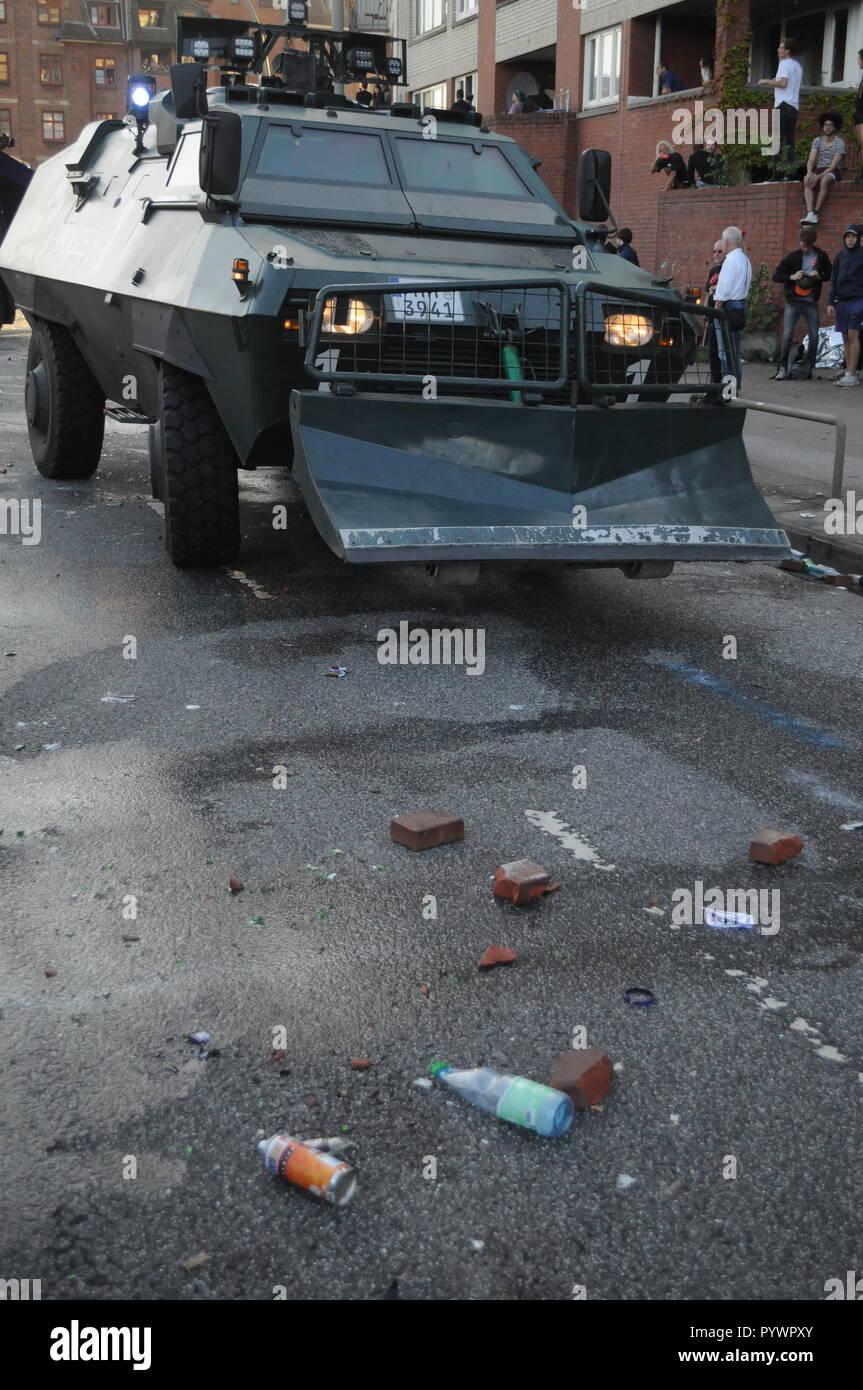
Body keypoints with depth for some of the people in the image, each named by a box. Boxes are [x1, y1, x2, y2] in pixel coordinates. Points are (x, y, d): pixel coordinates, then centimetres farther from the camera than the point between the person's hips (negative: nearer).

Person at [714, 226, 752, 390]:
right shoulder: (745, 259, 14)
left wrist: (716, 309, -12)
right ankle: (736, 387, 19)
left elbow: (724, 289, -18)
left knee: (725, 350, -7)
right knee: (735, 350, 15)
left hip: (728, 307, -10)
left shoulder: (731, 260, -15)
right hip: (741, 305, 10)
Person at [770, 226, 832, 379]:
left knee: (814, 337, 1)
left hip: (811, 303, 1)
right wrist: (791, 277, -13)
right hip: (793, 302, -1)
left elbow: (830, 275, 12)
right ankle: (783, 369, 0)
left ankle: (809, 368, 12)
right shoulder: (792, 257, 3)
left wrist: (819, 276, -8)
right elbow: (776, 277, 4)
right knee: (787, 336, -7)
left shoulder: (821, 256, 6)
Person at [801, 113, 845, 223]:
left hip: (834, 171, -3)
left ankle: (816, 213, -38)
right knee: (806, 181, -30)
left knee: (824, 180, -38)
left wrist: (818, 176, -26)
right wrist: (809, 173, -27)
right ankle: (810, 214, -44)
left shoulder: (840, 142, -7)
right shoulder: (817, 140, 5)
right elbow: (811, 160, -5)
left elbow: (834, 165, -15)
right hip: (819, 169, 3)